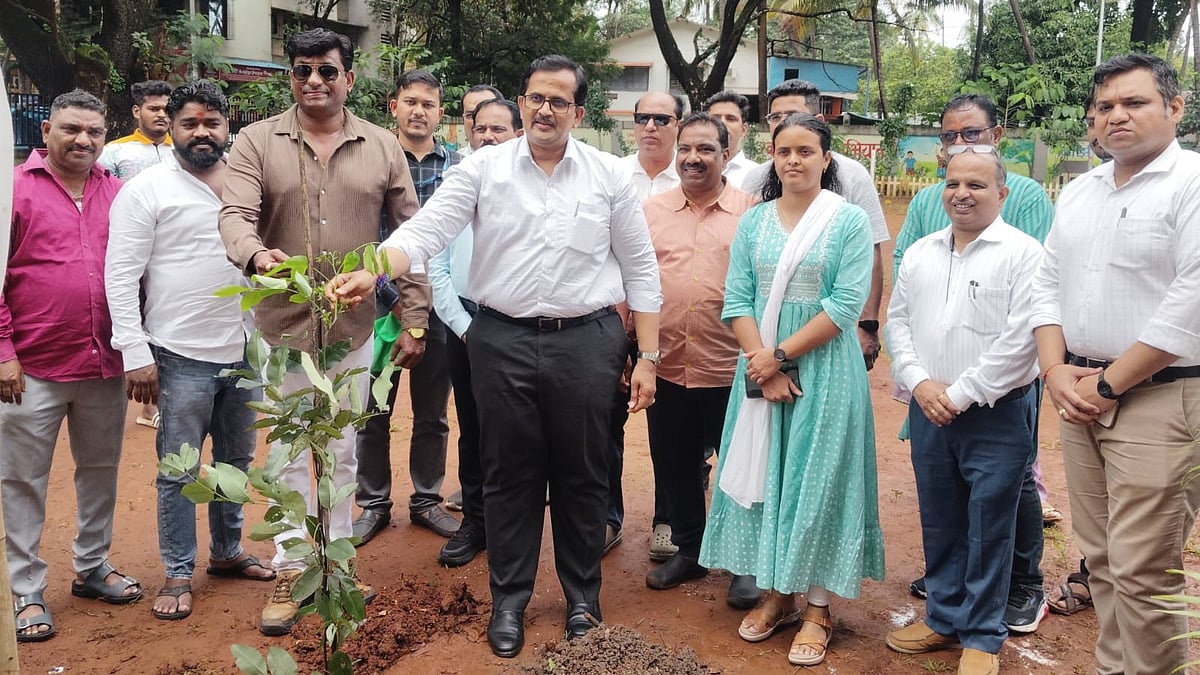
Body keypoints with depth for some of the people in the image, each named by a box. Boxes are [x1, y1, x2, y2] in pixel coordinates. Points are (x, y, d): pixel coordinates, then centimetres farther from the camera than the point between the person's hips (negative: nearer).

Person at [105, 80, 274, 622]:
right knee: (179, 471, 4)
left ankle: (227, 552, 33)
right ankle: (178, 574, 19)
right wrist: (136, 355, -14)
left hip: (244, 351, 5)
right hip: (182, 357, -4)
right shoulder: (147, 189, -6)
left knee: (236, 460, 16)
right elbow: (121, 276, -9)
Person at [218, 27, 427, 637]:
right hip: (283, 325, -1)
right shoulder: (257, 142, -2)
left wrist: (413, 317, 1)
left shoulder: (383, 148, 2)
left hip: (353, 327, 2)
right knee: (290, 455, 9)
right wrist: (256, 253, -38)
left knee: (343, 454, 15)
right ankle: (289, 572, 23)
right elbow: (234, 214, -15)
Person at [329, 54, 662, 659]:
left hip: (587, 342, 1)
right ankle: (509, 598, 28)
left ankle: (582, 596, 30)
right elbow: (426, 229, -10)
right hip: (502, 342, 0)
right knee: (510, 475, 10)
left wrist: (648, 357, 2)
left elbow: (640, 269, 6)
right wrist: (370, 273, -29)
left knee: (582, 475, 11)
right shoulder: (484, 168, 2)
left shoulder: (609, 175, 4)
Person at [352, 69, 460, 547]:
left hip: (438, 307, 2)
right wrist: (401, 305, -12)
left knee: (432, 413, 12)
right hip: (381, 304, -1)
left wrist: (421, 316, -5)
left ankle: (426, 501, 27)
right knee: (374, 411, 8)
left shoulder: (458, 167, 4)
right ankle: (374, 503, 24)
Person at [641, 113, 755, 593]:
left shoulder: (751, 212, -2)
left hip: (731, 369, -3)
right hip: (666, 368, 3)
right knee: (674, 465, 15)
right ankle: (688, 551, 34)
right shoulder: (649, 211, 6)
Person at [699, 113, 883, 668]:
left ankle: (817, 608, 14)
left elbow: (846, 306, -11)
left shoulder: (850, 220, -3)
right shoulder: (753, 221, 7)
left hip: (824, 368, -3)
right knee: (765, 473, 8)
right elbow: (737, 300, 1)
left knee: (817, 478, 2)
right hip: (760, 366, 4)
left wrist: (780, 355, -14)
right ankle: (775, 593, 23)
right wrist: (763, 366, -12)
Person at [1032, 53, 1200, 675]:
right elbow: (1047, 283, 15)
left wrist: (1108, 385, -14)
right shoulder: (1078, 193, 14)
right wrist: (1057, 370, 0)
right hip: (1080, 398, 7)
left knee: (1142, 572, -4)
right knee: (1100, 558, 14)